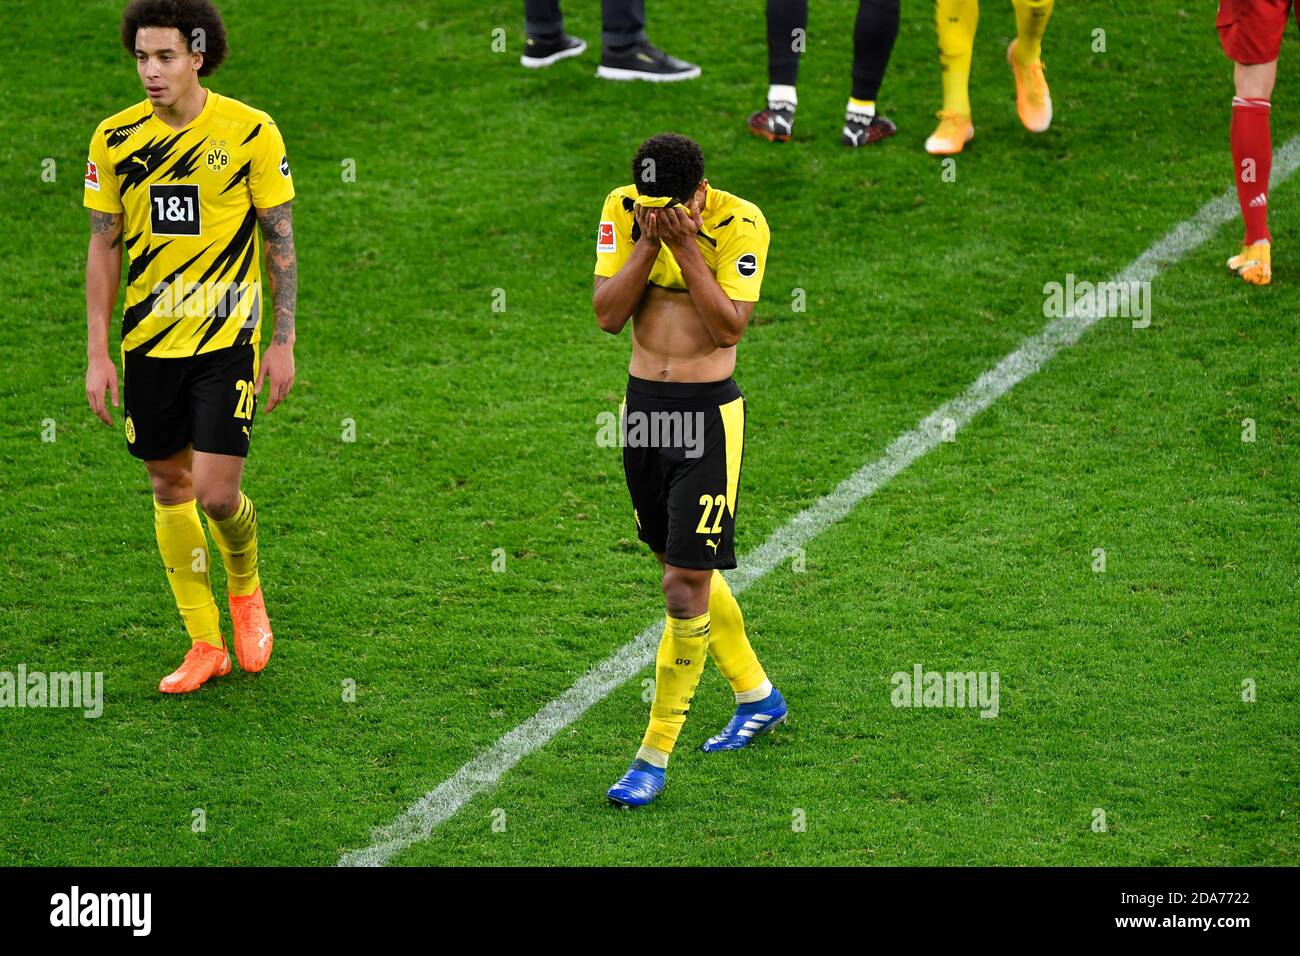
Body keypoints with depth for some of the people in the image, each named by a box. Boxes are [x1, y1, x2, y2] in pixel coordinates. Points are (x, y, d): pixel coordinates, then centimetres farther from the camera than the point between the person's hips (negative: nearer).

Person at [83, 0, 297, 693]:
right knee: (169, 487, 9)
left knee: (215, 492, -10)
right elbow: (103, 248, 6)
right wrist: (97, 354, 2)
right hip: (148, 342, 4)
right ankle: (205, 644, 21)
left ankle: (245, 589, 23)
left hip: (227, 337, -4)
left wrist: (283, 342, -4)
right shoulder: (115, 138, 0)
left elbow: (281, 241, -1)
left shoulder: (251, 133, -8)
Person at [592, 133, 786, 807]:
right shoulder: (623, 209, -3)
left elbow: (729, 327, -18)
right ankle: (757, 696, 39)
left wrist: (686, 246, -24)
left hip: (708, 411, -5)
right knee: (681, 564, 18)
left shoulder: (739, 223, -14)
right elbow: (607, 314, -6)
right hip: (642, 401, 5)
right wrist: (649, 242, -17)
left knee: (686, 585, -7)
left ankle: (654, 755, 1)